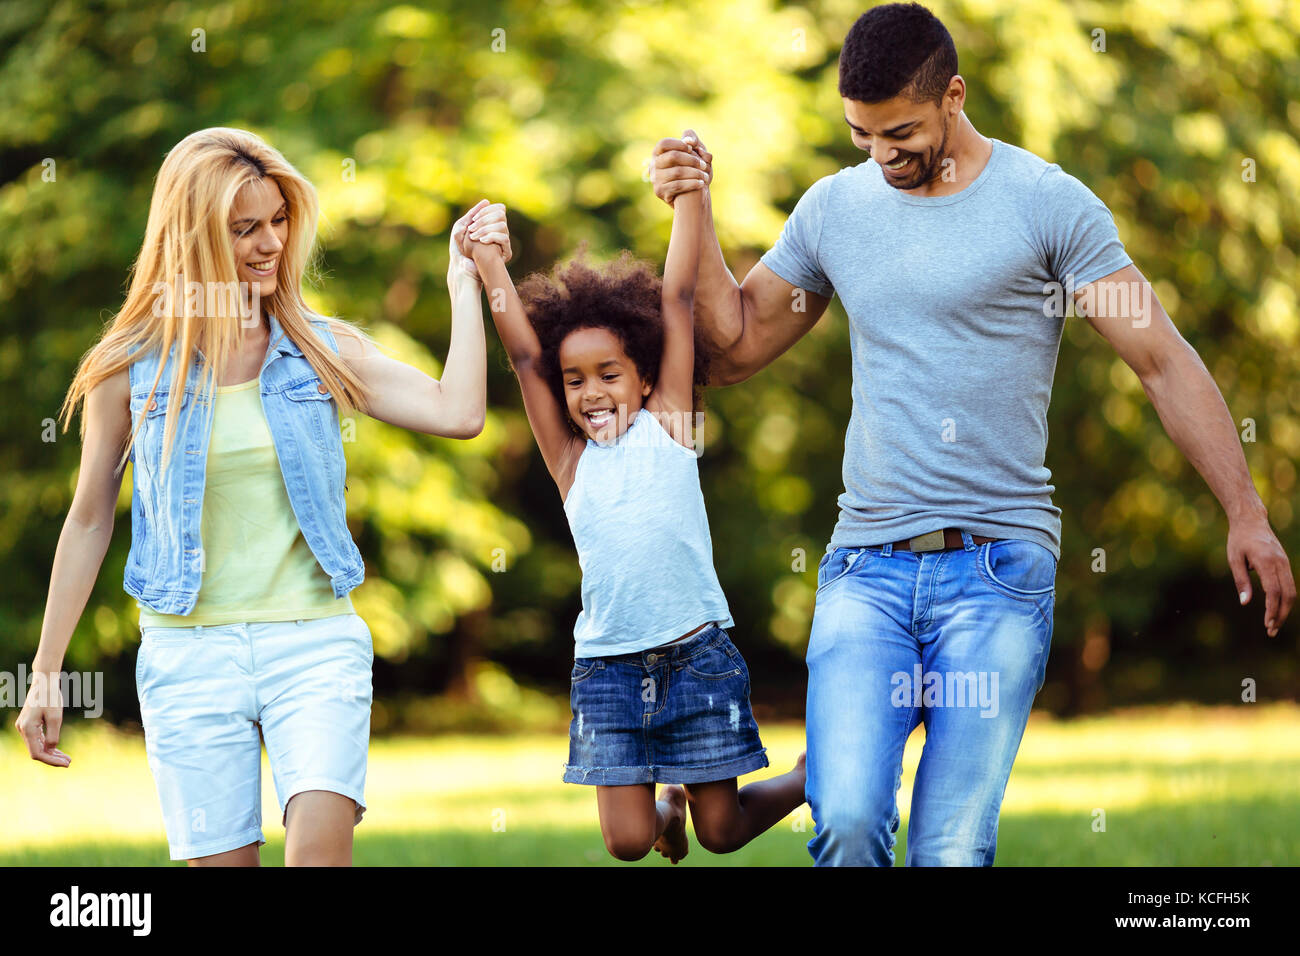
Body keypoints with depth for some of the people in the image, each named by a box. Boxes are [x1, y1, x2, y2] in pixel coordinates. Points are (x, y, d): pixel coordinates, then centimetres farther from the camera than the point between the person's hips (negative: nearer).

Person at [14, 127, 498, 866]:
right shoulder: (132, 367, 2)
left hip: (315, 639, 0)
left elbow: (459, 414, -9)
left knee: (320, 848, -20)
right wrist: (46, 673, 10)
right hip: (189, 651, 0)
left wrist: (464, 283, -3)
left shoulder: (323, 350, 5)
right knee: (221, 860, -2)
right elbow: (89, 521, 10)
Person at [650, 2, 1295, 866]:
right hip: (867, 567, 3)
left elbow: (1164, 361, -3)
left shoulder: (1049, 204, -1)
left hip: (998, 569, -3)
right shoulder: (834, 208, 12)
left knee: (952, 849, -8)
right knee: (847, 824, -17)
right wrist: (695, 213, 7)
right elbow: (736, 347, 19)